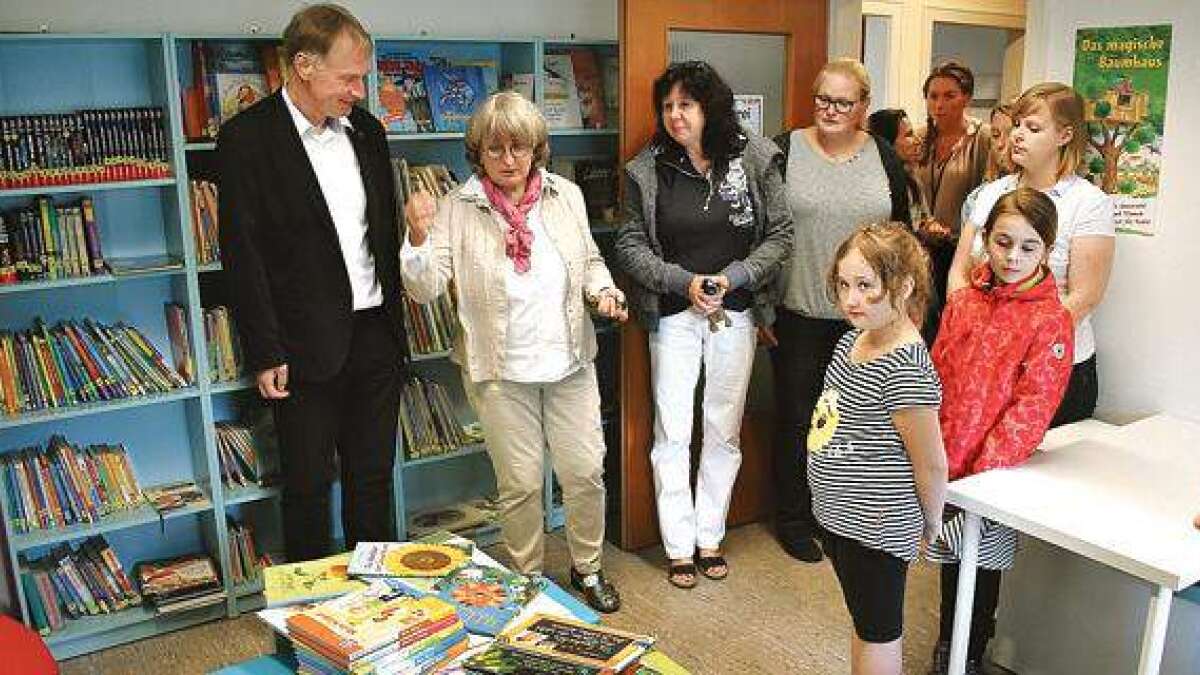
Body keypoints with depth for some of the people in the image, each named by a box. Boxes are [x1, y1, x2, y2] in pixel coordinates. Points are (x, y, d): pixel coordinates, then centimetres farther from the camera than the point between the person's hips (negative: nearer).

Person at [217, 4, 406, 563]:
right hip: (307, 345, -5)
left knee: (373, 477, 16)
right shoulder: (247, 138, -9)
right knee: (309, 487, 9)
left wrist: (395, 318, 11)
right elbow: (242, 254, -11)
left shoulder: (366, 130, 8)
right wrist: (266, 354, -13)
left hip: (376, 334, 5)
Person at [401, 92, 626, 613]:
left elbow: (590, 259, 16)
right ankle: (528, 576, 31)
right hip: (501, 372, -2)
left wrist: (603, 288, -5)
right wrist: (418, 239, -30)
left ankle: (588, 568, 32)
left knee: (585, 472, 8)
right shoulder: (457, 209, -7)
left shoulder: (567, 196, 2)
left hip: (570, 363, 3)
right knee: (519, 483, 8)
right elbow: (425, 288, -12)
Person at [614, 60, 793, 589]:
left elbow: (780, 234, -1)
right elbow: (630, 245, -1)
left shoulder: (755, 159, -3)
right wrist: (684, 281, -14)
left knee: (724, 431, 10)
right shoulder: (647, 169, -3)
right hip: (674, 314, -1)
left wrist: (734, 277, -14)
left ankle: (710, 536, 26)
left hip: (735, 313, 1)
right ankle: (679, 545, 15)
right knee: (672, 433, 2)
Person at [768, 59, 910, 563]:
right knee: (797, 417, 7)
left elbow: (901, 234, 11)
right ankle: (793, 518, 24)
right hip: (798, 314, -2)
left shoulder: (884, 157, 6)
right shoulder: (785, 151, -3)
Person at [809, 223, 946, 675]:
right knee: (863, 621, 24)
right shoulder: (854, 338, 2)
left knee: (878, 631, 10)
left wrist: (930, 522, -4)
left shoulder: (906, 370, -26)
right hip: (841, 515, 9)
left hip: (877, 525, -9)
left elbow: (932, 465, -19)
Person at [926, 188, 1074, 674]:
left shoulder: (1051, 321, -12)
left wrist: (982, 471, -19)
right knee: (951, 559, 20)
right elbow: (935, 379, 6)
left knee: (983, 562, 12)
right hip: (945, 463, 4)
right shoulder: (962, 302, 2)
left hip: (996, 470, -4)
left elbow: (1030, 410, -15)